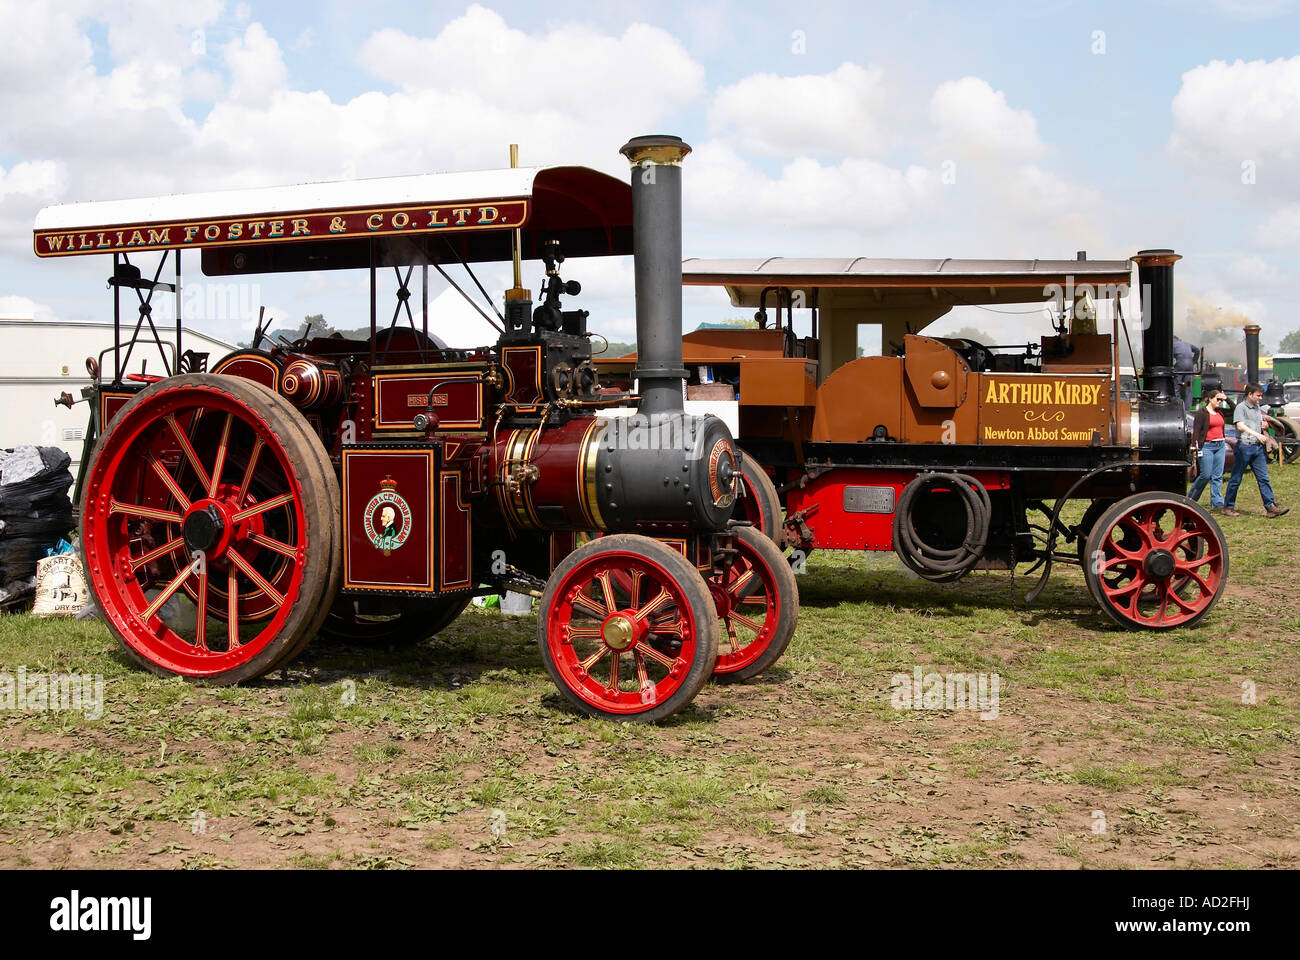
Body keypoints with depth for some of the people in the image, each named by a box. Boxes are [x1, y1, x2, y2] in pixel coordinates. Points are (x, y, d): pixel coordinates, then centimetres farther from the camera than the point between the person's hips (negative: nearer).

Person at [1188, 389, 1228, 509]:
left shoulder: (1220, 412, 13)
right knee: (1205, 475, -6)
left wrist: (1227, 399, 10)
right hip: (1207, 446, -6)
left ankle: (1217, 503, 4)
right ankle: (1190, 498, 12)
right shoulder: (1202, 412, -6)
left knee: (1218, 476, 3)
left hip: (1220, 445, 6)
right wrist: (1195, 447, -17)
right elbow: (1196, 431, -9)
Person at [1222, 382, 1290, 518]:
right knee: (1236, 479, 1)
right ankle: (1228, 507, 9)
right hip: (1244, 446, -7)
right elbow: (1240, 426, -20)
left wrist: (1264, 425, 7)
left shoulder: (1257, 408, 17)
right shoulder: (1241, 407, -7)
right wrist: (1257, 434, -30)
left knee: (1264, 478, 2)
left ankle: (1271, 507, 1)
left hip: (1257, 447, 7)